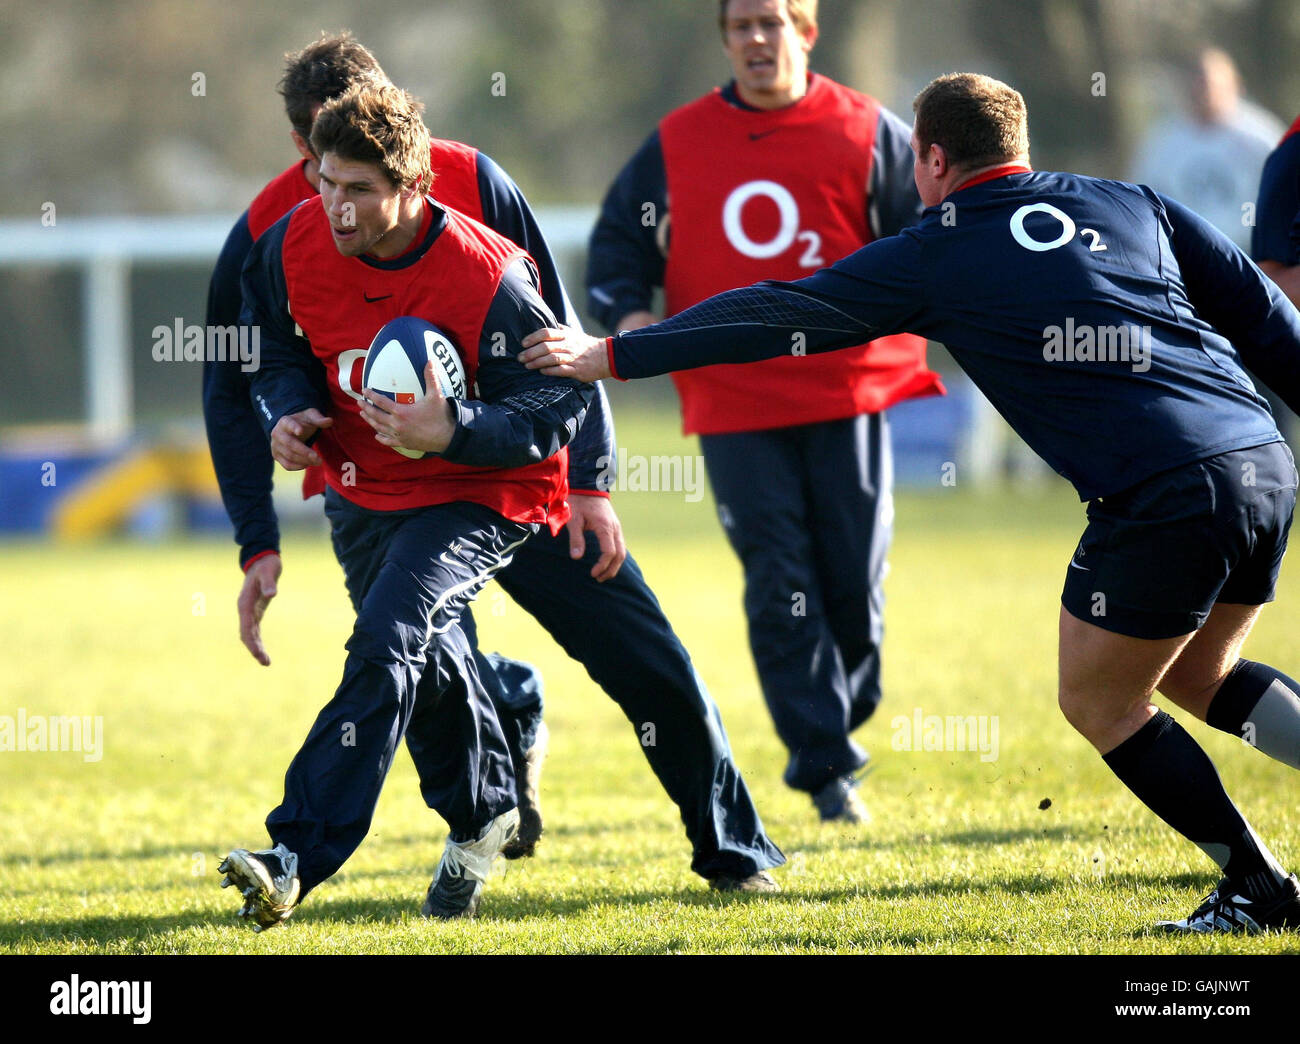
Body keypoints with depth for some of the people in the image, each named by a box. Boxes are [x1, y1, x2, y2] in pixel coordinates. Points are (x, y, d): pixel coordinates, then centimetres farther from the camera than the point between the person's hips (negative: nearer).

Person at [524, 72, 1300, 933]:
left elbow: (778, 315, 12)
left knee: (1101, 701, 13)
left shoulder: (933, 257, 6)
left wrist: (613, 356, 21)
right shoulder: (1134, 205, 18)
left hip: (1160, 499, -6)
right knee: (1194, 674, 25)